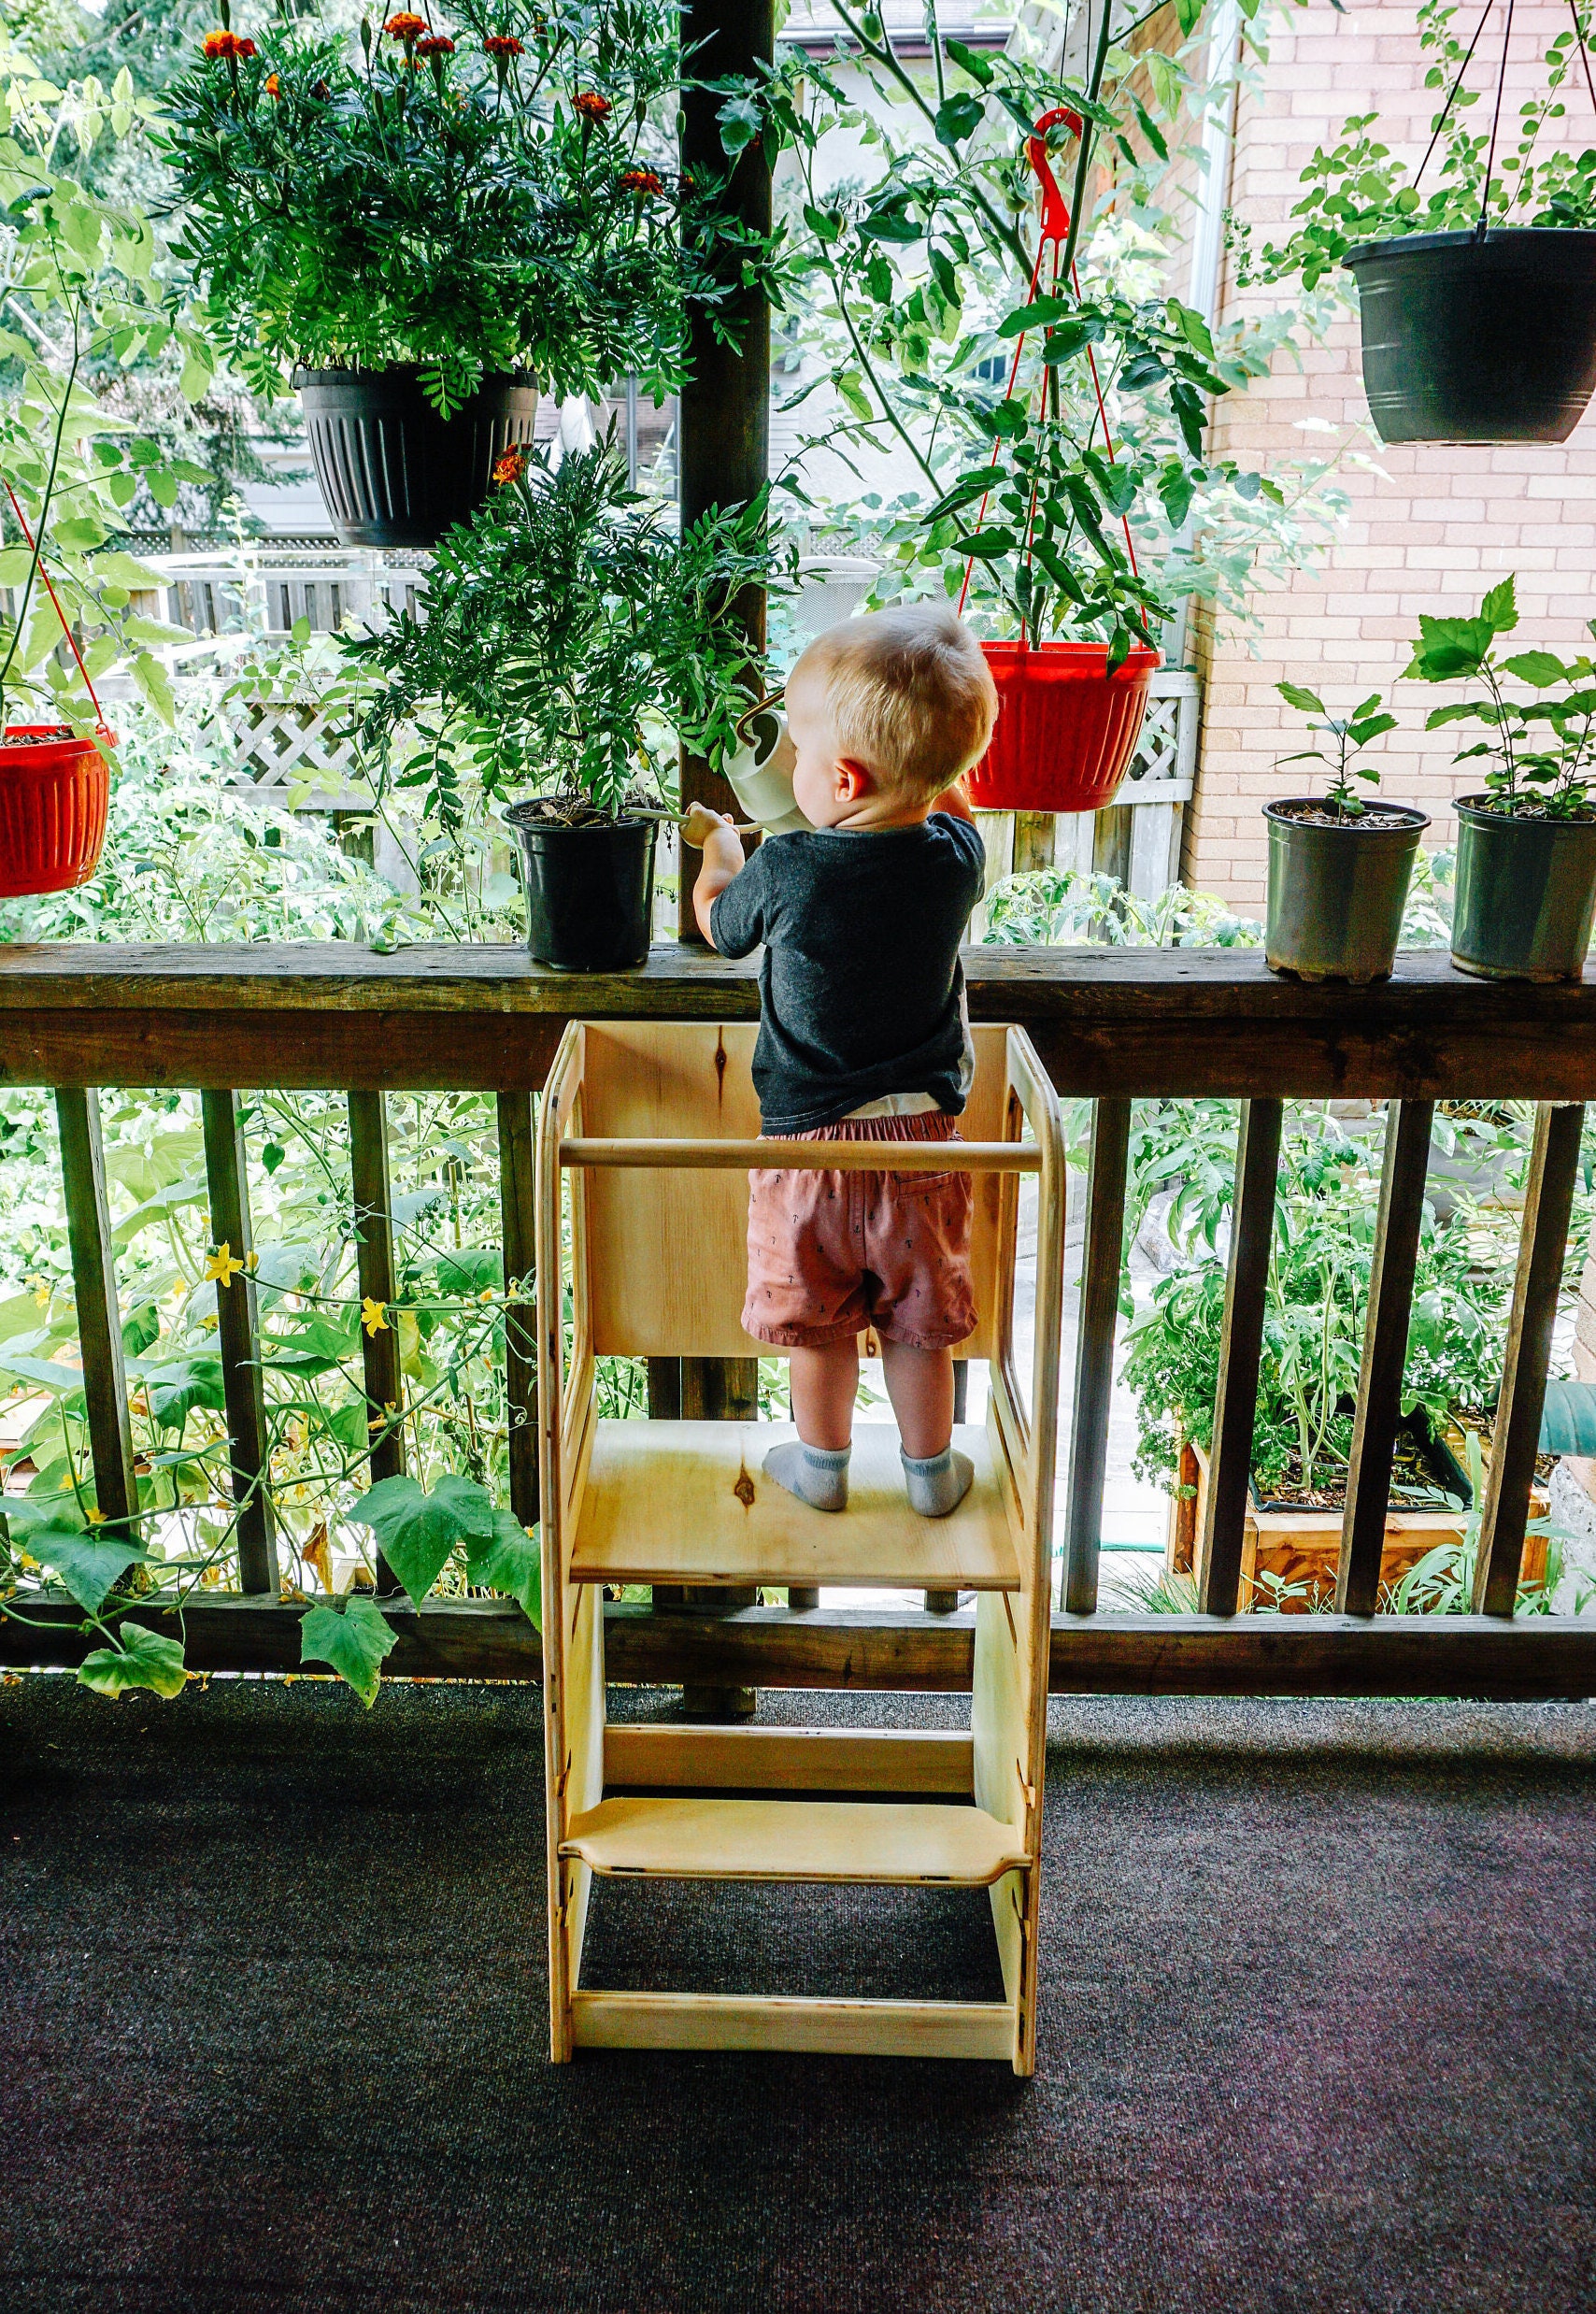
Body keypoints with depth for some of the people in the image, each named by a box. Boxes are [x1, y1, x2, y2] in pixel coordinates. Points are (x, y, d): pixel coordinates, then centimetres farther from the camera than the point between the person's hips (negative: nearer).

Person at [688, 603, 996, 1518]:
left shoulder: (783, 870, -19)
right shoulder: (956, 857, -11)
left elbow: (719, 927, 5)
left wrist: (719, 850, 23)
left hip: (808, 1139, -2)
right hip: (923, 1133, 2)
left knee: (818, 1318, 16)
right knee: (919, 1319, 16)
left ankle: (822, 1463, 32)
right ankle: (932, 1470, 31)